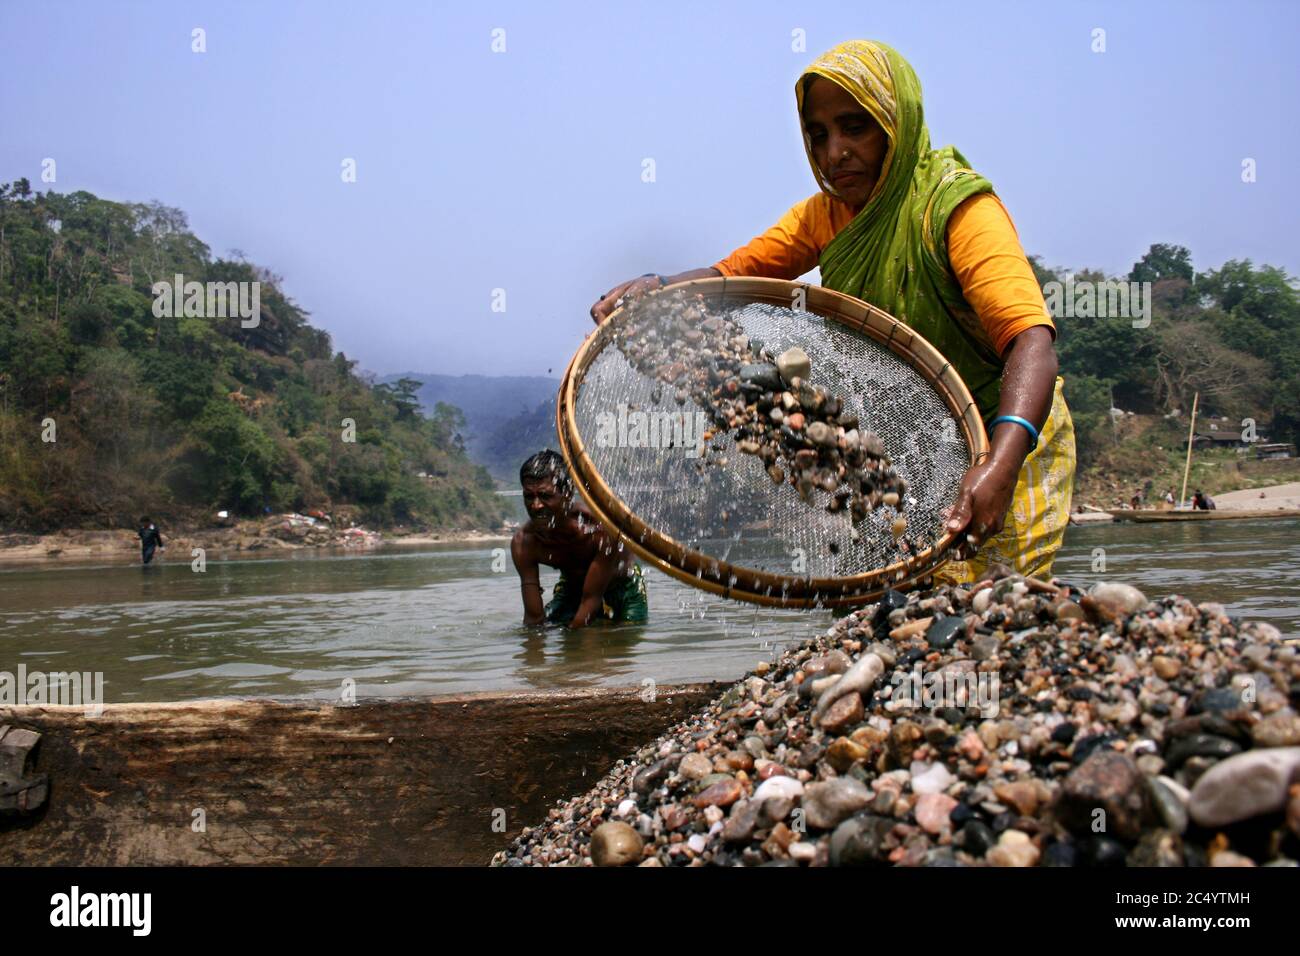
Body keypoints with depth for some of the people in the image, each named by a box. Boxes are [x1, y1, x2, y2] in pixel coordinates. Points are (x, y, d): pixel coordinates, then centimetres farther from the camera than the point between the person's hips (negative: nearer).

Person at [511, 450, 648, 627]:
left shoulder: (602, 526, -40)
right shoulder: (523, 543, -29)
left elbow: (592, 600, -35)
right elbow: (534, 616, -26)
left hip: (623, 588, -2)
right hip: (571, 588, 2)